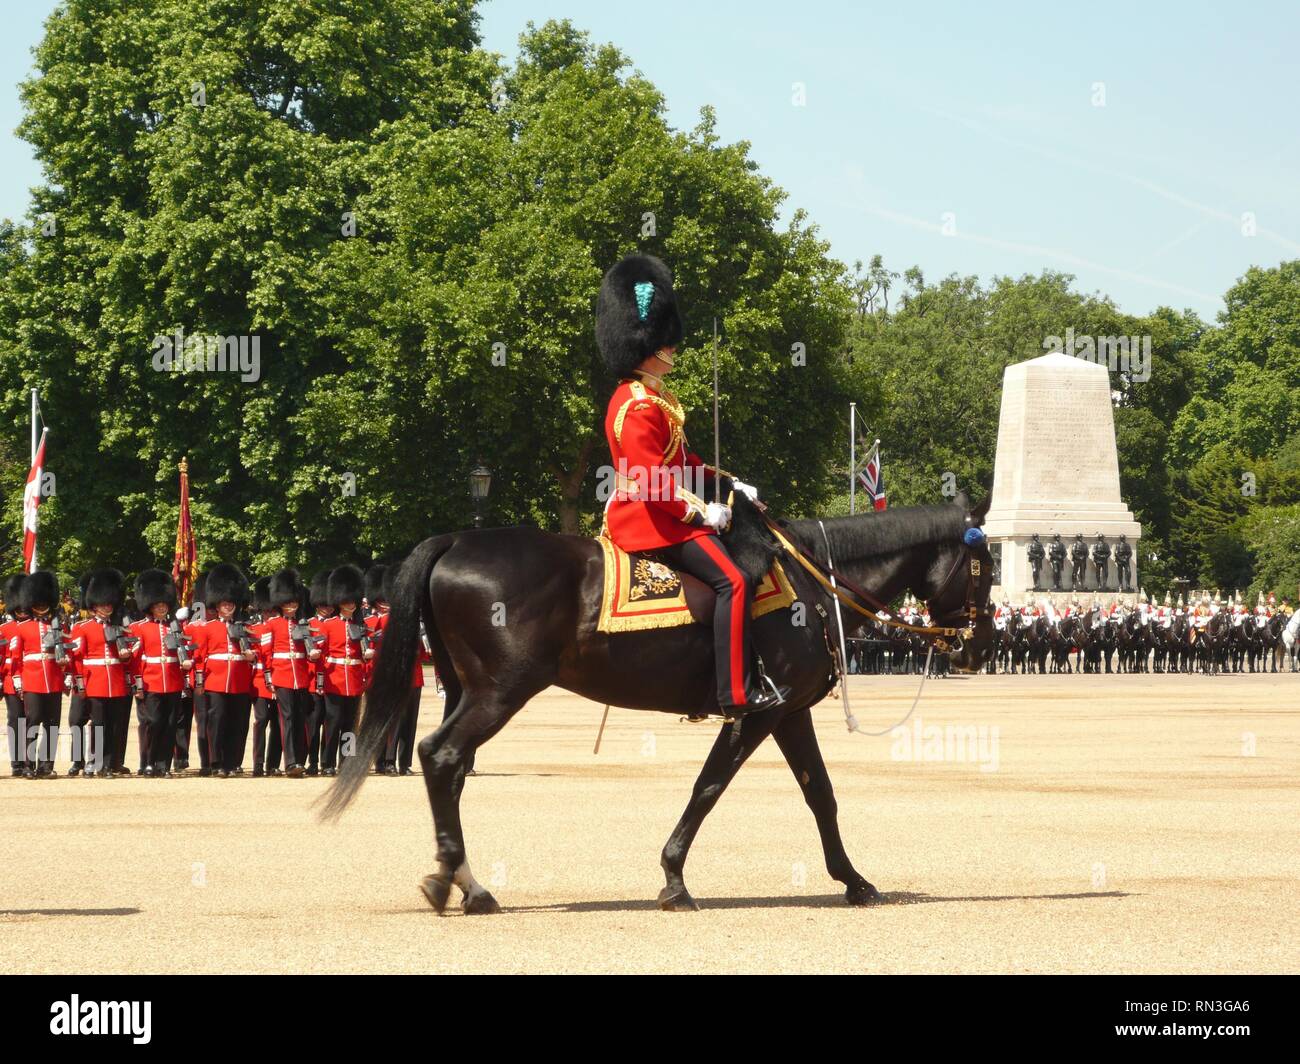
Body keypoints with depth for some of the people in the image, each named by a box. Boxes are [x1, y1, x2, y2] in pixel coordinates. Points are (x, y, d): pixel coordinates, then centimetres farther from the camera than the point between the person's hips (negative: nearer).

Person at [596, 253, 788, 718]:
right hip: (649, 520, -11)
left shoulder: (654, 398, 16)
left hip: (662, 515, 11)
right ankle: (737, 692, -21)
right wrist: (700, 511, -20)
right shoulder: (636, 406, -19)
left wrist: (728, 484, 13)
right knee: (732, 581, -20)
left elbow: (681, 460, 23)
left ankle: (745, 678, 21)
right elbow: (648, 476, -25)